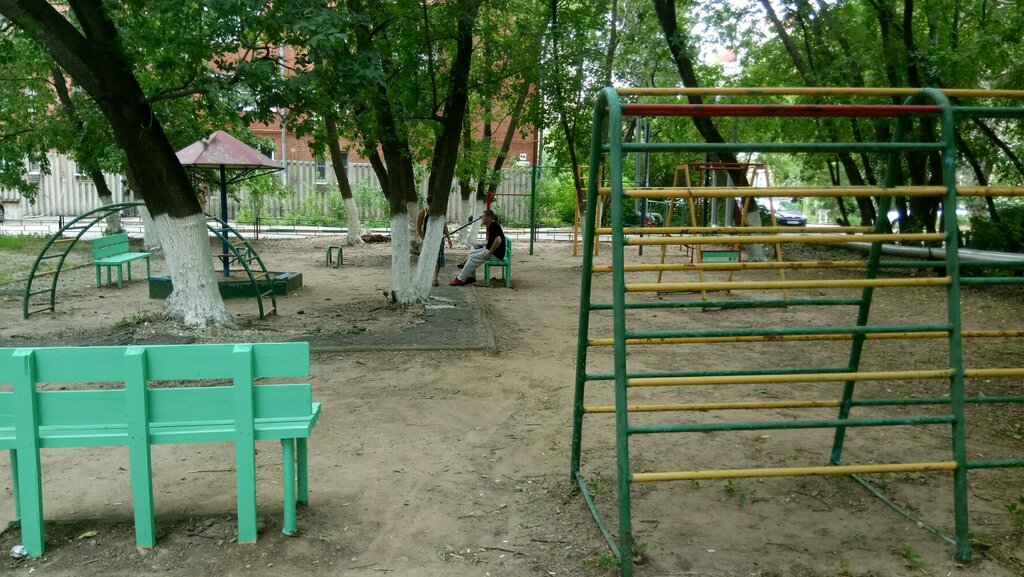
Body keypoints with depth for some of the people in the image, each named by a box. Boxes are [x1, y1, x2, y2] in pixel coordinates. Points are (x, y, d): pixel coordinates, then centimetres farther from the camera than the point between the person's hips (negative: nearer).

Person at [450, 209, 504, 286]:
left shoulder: (494, 226, -19)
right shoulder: (492, 226, 14)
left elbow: (498, 240, -33)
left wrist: (489, 253, -26)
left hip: (496, 254, -11)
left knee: (473, 258, -13)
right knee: (471, 253, 14)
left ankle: (460, 280, -9)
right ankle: (471, 277, 15)